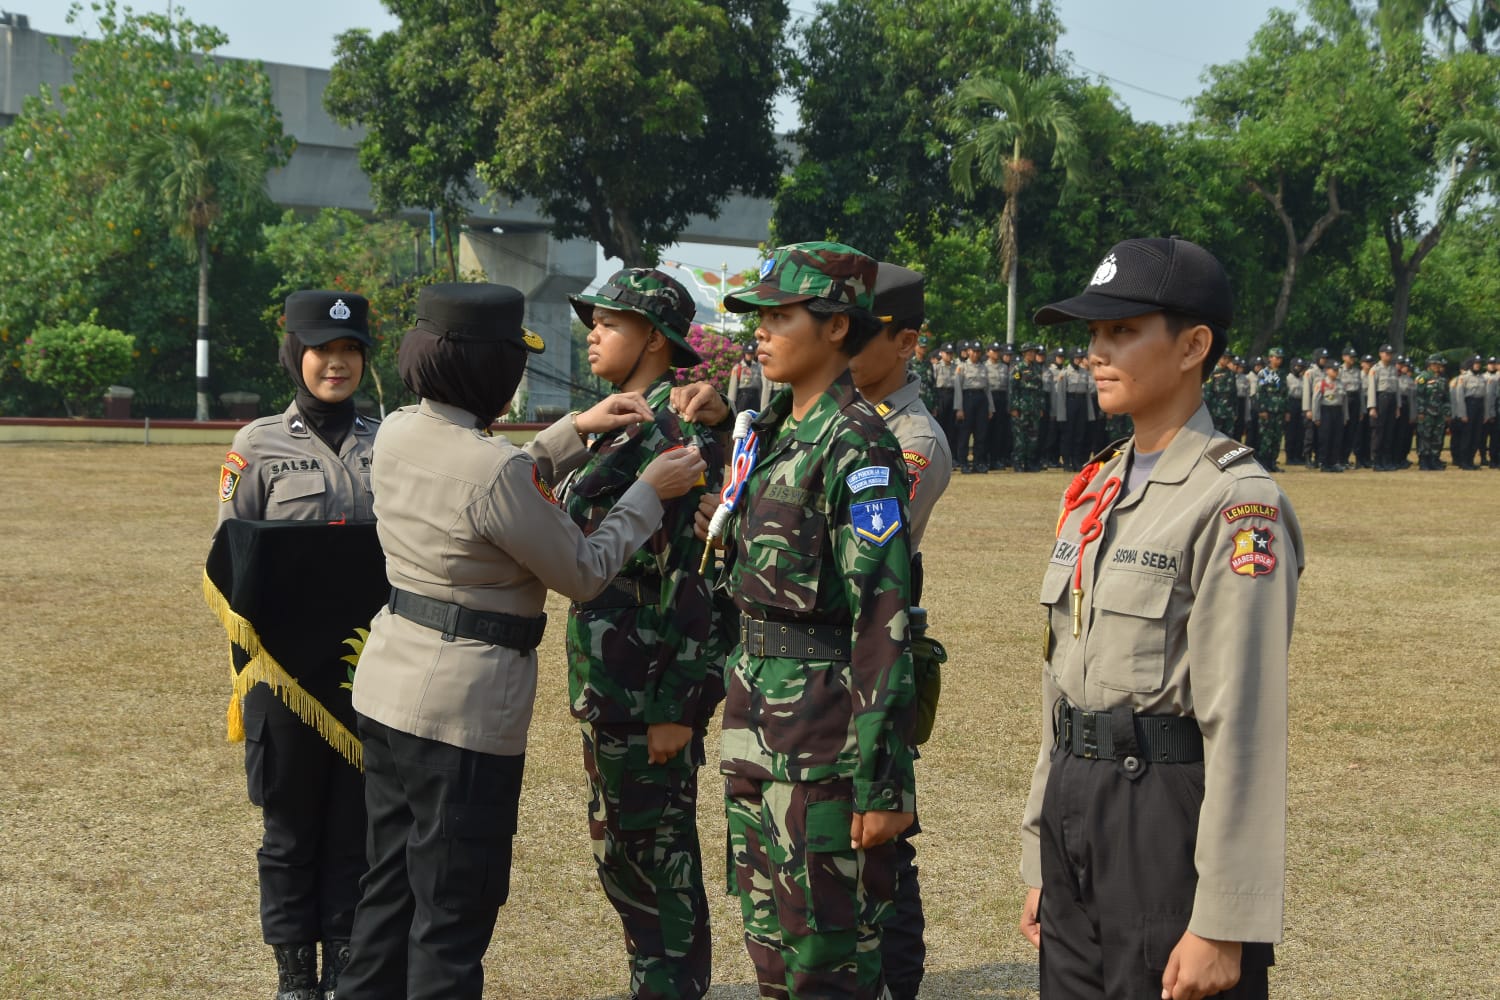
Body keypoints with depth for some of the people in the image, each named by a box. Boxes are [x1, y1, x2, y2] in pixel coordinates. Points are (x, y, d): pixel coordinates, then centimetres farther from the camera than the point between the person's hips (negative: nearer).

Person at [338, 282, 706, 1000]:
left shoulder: (398, 434, 1)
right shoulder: (496, 469, -24)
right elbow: (584, 574, -11)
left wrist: (579, 430, 16)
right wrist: (651, 492, 1)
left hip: (385, 690, 8)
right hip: (464, 709, -8)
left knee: (388, 888, 20)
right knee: (453, 914, 4)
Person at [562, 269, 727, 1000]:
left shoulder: (679, 436, -15)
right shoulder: (617, 427, 14)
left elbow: (697, 578, -20)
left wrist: (679, 705, -21)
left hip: (650, 691, -9)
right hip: (606, 685, 9)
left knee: (657, 856, -2)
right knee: (620, 850, 16)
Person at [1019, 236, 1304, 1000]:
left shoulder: (1235, 504, -14)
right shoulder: (1095, 493, 12)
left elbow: (1245, 726, -18)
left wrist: (1224, 924, -20)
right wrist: (1041, 865, 16)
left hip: (1170, 815, -8)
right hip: (1078, 814, 8)